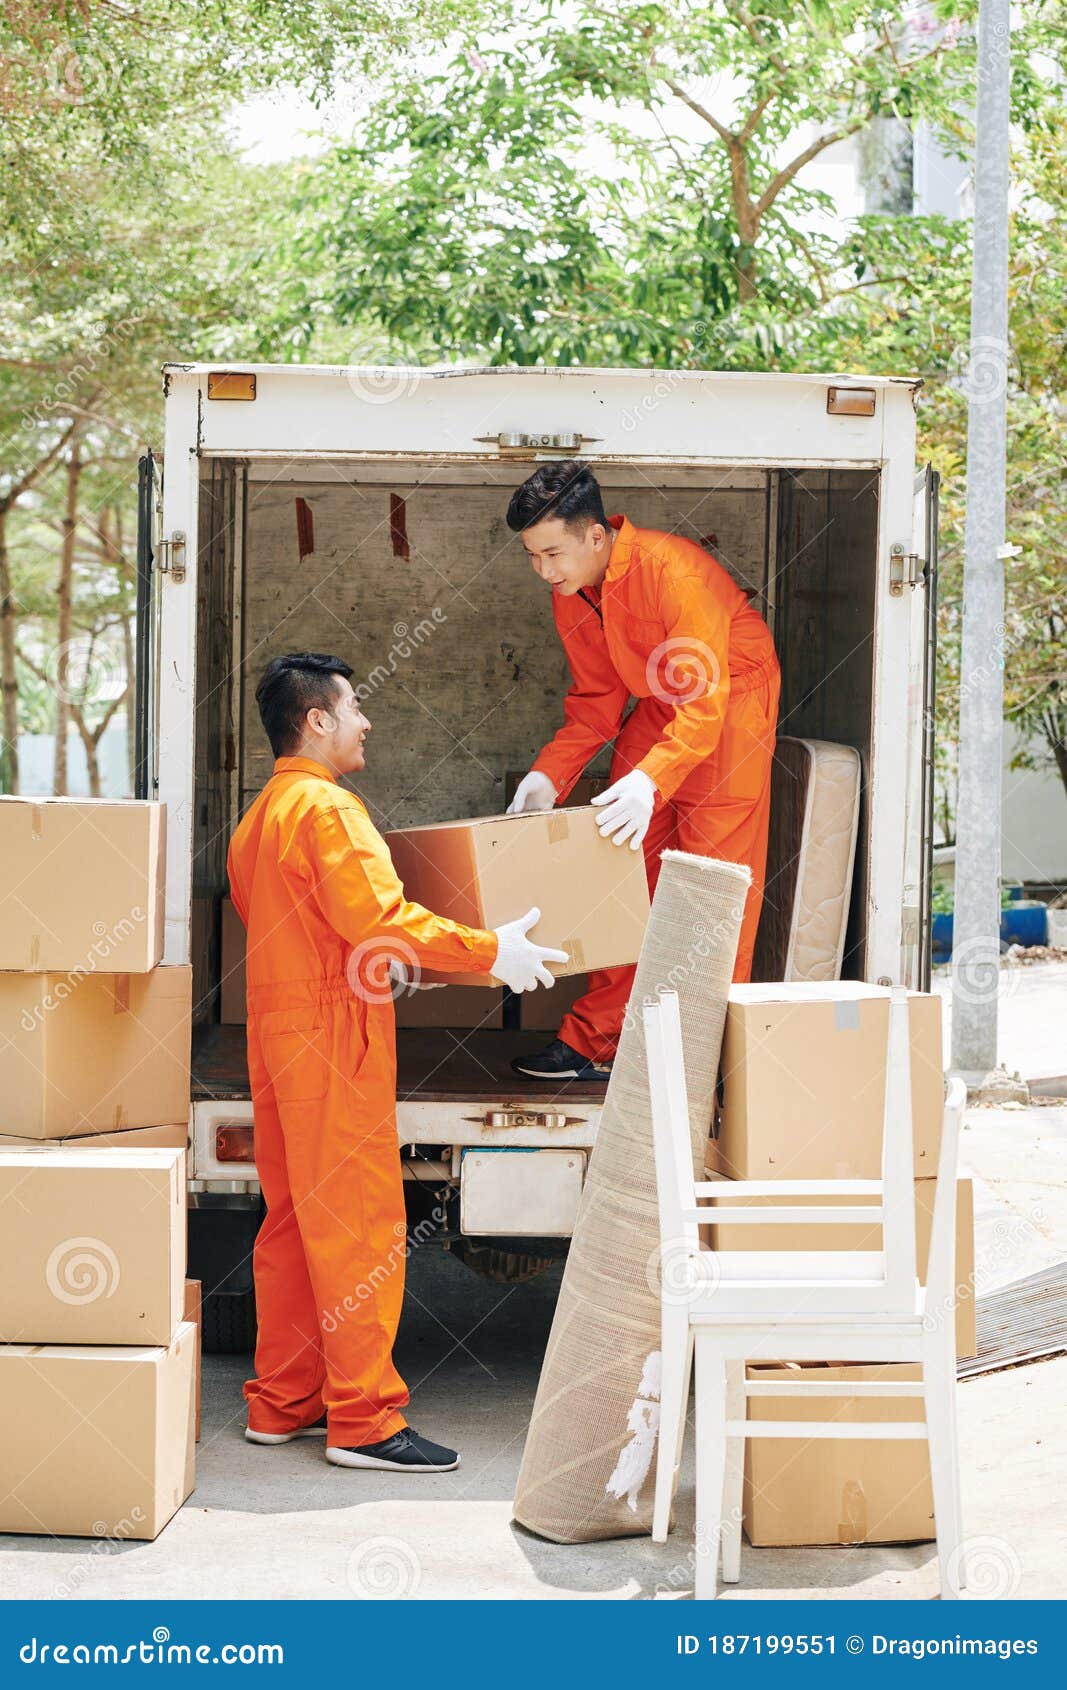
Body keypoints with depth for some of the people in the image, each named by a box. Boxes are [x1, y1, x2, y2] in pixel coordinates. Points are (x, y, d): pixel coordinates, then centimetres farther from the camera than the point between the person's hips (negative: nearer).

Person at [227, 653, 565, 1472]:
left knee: (295, 1219, 14)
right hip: (333, 1035, -10)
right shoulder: (328, 807, -15)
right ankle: (363, 1418, -3)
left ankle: (281, 1402, 20)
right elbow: (377, 921, -23)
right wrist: (491, 951, -17)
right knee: (361, 1224, -6)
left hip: (278, 1031, 10)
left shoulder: (260, 815, 16)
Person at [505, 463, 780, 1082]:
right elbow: (596, 699, 6)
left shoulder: (673, 570, -30)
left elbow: (706, 700, -34)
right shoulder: (571, 594, -5)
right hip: (657, 706, 7)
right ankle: (598, 1037, 9)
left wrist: (650, 780, -46)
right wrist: (549, 775, -8)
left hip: (732, 701, -7)